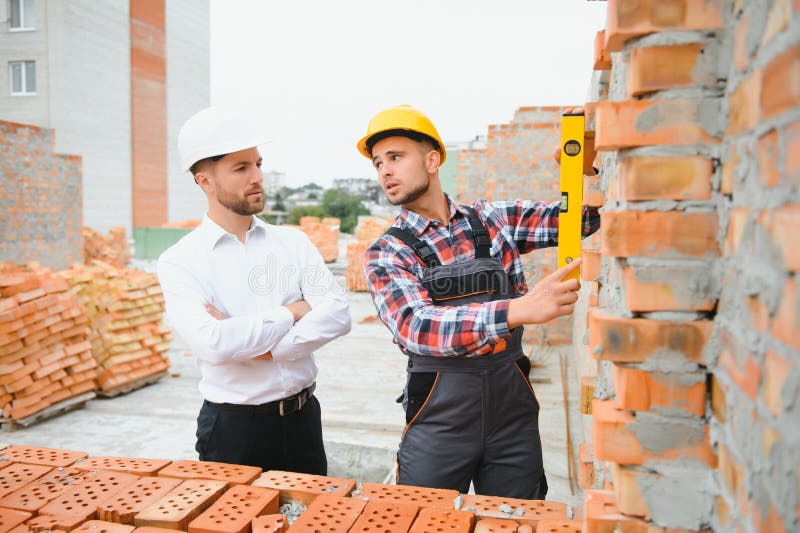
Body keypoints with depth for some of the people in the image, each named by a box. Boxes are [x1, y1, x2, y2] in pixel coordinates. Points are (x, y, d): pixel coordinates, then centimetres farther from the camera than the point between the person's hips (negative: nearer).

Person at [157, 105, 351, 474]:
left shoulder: (293, 242, 2)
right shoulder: (179, 261, -8)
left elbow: (337, 315, -11)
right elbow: (212, 343, -23)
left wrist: (263, 348, -20)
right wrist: (292, 311, -13)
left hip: (302, 417, 4)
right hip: (232, 428, -3)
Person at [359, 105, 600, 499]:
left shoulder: (494, 219, 5)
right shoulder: (385, 254, -4)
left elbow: (583, 217, 5)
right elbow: (417, 327, -21)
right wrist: (521, 308, -33)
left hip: (513, 404, 3)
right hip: (439, 412, -2)